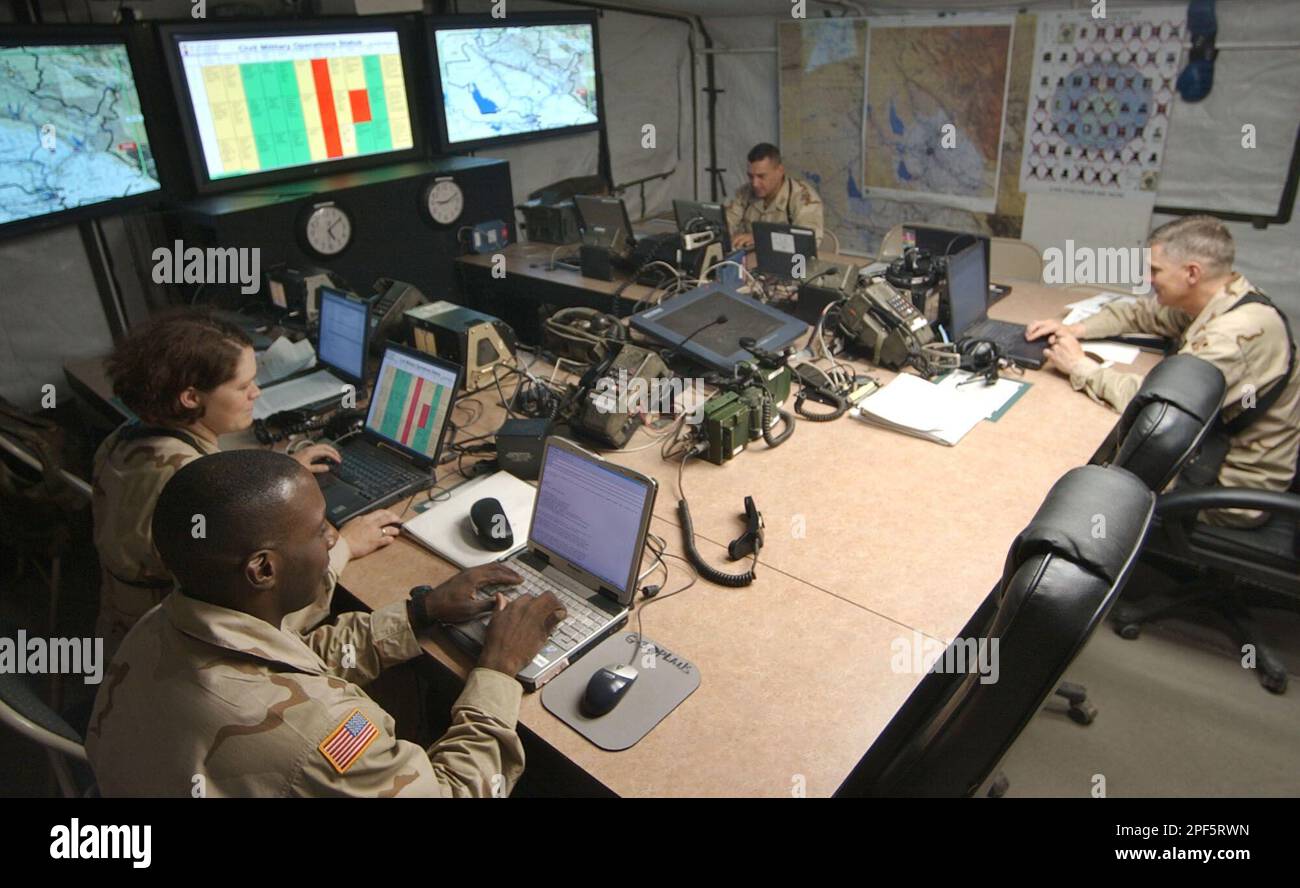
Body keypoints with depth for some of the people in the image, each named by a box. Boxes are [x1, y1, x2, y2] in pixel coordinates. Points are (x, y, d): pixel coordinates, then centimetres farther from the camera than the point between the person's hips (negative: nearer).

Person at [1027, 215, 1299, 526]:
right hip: (1214, 445, 8)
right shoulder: (1219, 301, -3)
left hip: (1229, 486, -8)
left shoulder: (1239, 332, -31)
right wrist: (1076, 330, -5)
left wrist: (1079, 366, -22)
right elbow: (1141, 313, 11)